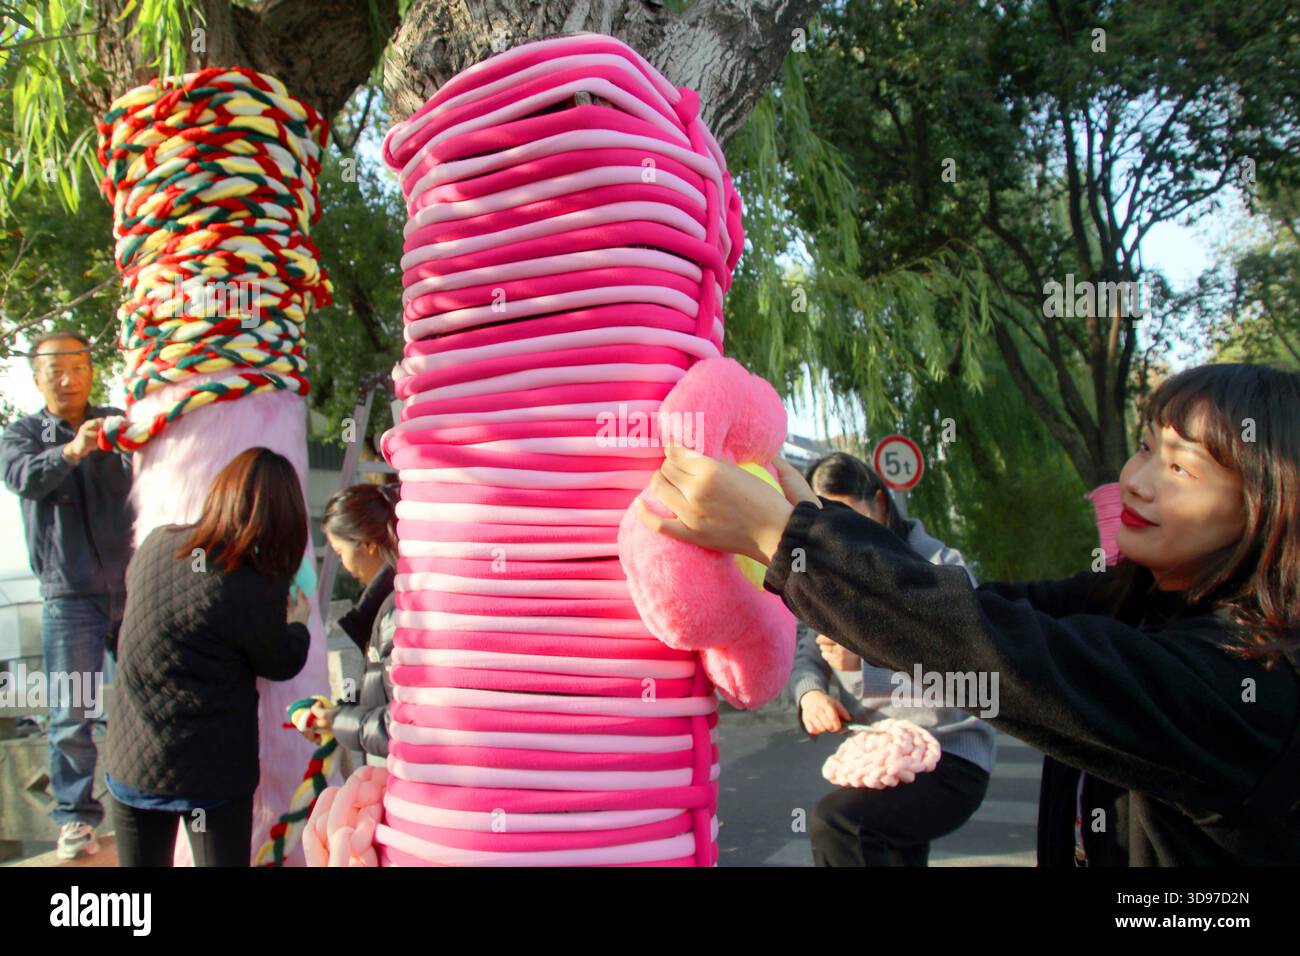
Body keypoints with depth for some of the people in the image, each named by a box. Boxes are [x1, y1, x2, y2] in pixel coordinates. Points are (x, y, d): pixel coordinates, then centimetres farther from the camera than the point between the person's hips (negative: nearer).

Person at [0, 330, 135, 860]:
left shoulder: (119, 423, 9)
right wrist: (71, 451, -36)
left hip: (133, 585, 1)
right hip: (69, 594, -1)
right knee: (72, 713, -1)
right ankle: (75, 817, 11)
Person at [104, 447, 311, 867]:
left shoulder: (157, 543, -6)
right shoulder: (258, 588, -21)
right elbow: (280, 664, -3)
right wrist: (297, 622, 18)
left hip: (129, 760, 5)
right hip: (214, 770, -5)